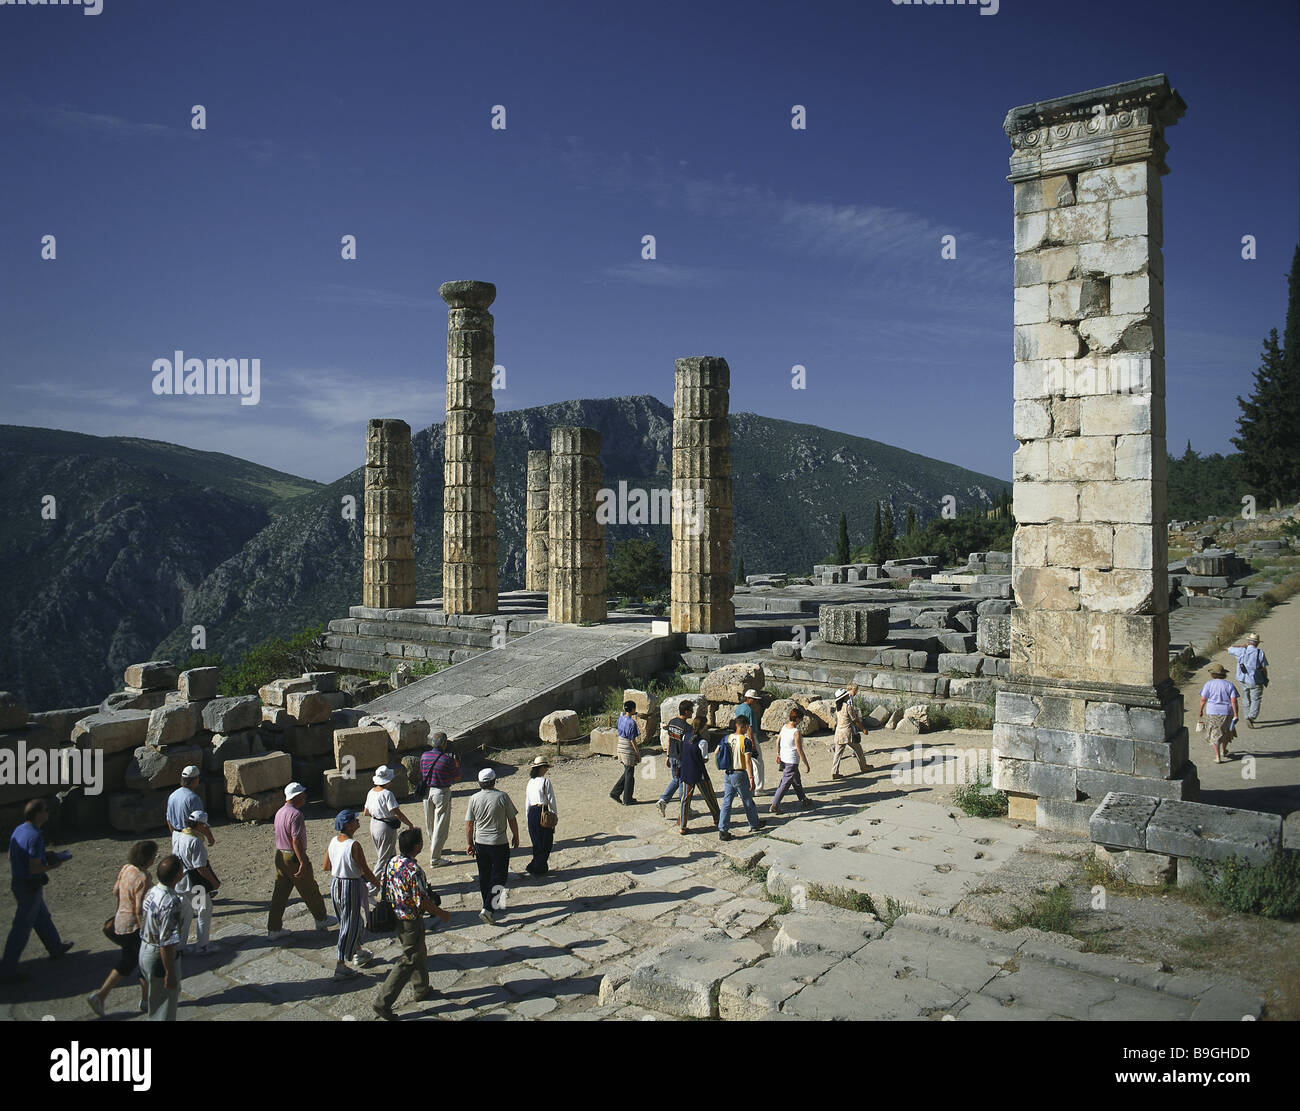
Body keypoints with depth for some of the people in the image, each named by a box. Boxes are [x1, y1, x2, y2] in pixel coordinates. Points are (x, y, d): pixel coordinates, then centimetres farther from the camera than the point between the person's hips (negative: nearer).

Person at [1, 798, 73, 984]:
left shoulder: (18, 830, 2)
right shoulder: (35, 836, -26)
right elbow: (34, 868, -27)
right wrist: (53, 866, -9)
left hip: (16, 882, 9)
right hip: (30, 887, -9)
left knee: (41, 916, 25)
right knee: (22, 929, 2)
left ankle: (56, 948, 42)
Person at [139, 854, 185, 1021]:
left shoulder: (152, 891, -4)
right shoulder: (170, 903, -32)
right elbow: (167, 943, -30)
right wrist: (170, 973, -20)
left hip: (146, 950, 9)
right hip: (161, 957, -9)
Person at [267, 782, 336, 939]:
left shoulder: (280, 812, 8)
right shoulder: (295, 814, -20)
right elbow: (296, 840, -25)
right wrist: (303, 863, -24)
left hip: (280, 855, 8)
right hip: (294, 858, -8)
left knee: (280, 894, 11)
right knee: (310, 891, 8)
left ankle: (273, 929, 14)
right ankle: (321, 919, 23)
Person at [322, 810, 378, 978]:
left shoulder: (333, 841, -1)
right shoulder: (354, 845, -23)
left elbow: (325, 867, 9)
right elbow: (365, 871, -16)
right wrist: (377, 884, 0)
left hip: (335, 885, 8)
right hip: (351, 886, -8)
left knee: (347, 922, 23)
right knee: (351, 926, 5)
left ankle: (358, 952, 41)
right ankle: (340, 965, 10)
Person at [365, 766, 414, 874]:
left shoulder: (371, 792, 1)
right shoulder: (387, 794, -23)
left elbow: (366, 812, 10)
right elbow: (398, 813, -25)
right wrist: (410, 825, -16)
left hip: (373, 824, 8)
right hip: (386, 828, -8)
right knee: (385, 858, 3)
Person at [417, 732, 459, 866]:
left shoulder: (424, 756, -4)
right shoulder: (447, 760, -19)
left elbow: (422, 774, 10)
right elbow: (457, 776, -5)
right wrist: (457, 762, 10)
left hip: (427, 791, 6)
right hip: (441, 793, -6)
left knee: (430, 824, 22)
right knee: (441, 826, 2)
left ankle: (434, 848, 44)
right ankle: (434, 859, 3)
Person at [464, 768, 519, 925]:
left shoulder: (474, 798, -3)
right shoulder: (502, 797, -11)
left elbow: (469, 824, 2)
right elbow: (512, 820, -4)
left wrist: (470, 843, 14)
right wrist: (516, 837, 12)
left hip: (480, 843, 4)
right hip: (499, 843, -4)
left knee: (484, 876, 17)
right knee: (499, 877, 3)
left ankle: (489, 905, 29)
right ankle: (488, 909, -8)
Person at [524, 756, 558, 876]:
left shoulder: (530, 782, 9)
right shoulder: (546, 781, -11)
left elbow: (527, 802, 13)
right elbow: (551, 800, -10)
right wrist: (555, 814, 0)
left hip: (532, 813, 7)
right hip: (543, 812, -7)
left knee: (537, 843, 16)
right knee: (546, 843, 4)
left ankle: (542, 868, 23)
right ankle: (534, 867, -2)